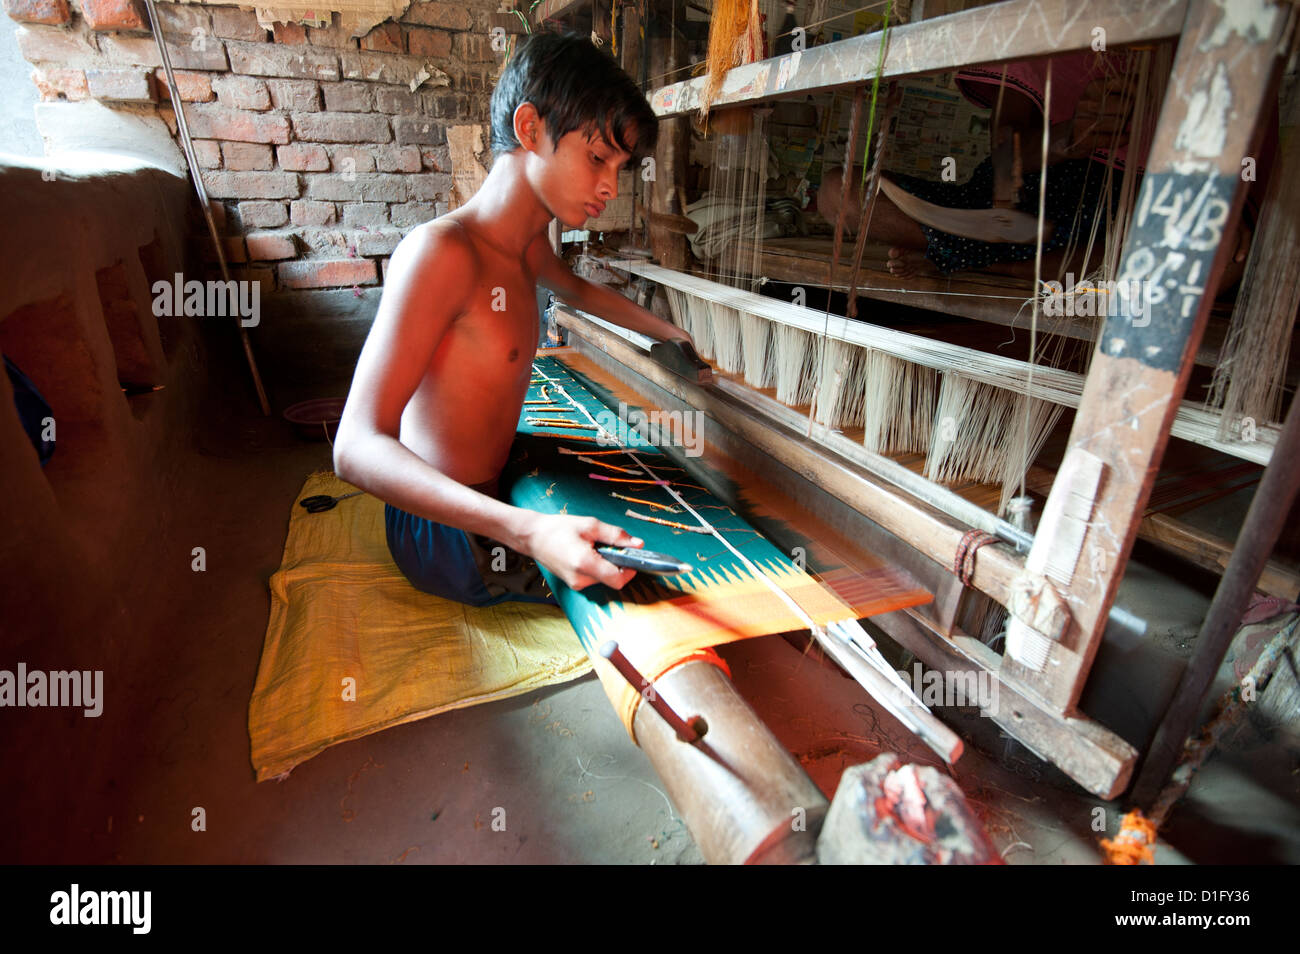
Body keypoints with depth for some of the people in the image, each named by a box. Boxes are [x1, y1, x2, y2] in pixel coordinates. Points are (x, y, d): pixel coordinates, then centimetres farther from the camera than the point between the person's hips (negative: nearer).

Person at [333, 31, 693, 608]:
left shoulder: (529, 245, 3)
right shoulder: (441, 251, -25)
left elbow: (577, 291, 28)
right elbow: (357, 447, -31)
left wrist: (668, 333, 28)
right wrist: (527, 531, -44)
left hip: (486, 499, 9)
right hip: (446, 536, -9)